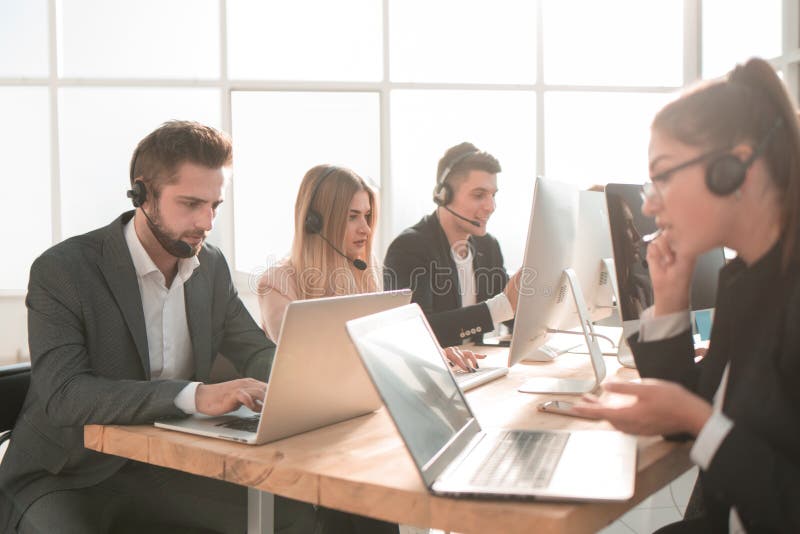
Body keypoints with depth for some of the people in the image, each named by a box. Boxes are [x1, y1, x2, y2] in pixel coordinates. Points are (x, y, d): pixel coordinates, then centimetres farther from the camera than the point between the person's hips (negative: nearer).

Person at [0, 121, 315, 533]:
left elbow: (258, 352, 9)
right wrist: (195, 395, -38)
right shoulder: (61, 270, -16)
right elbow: (62, 394, -26)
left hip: (167, 464, 5)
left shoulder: (211, 266, 2)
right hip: (66, 477, -4)